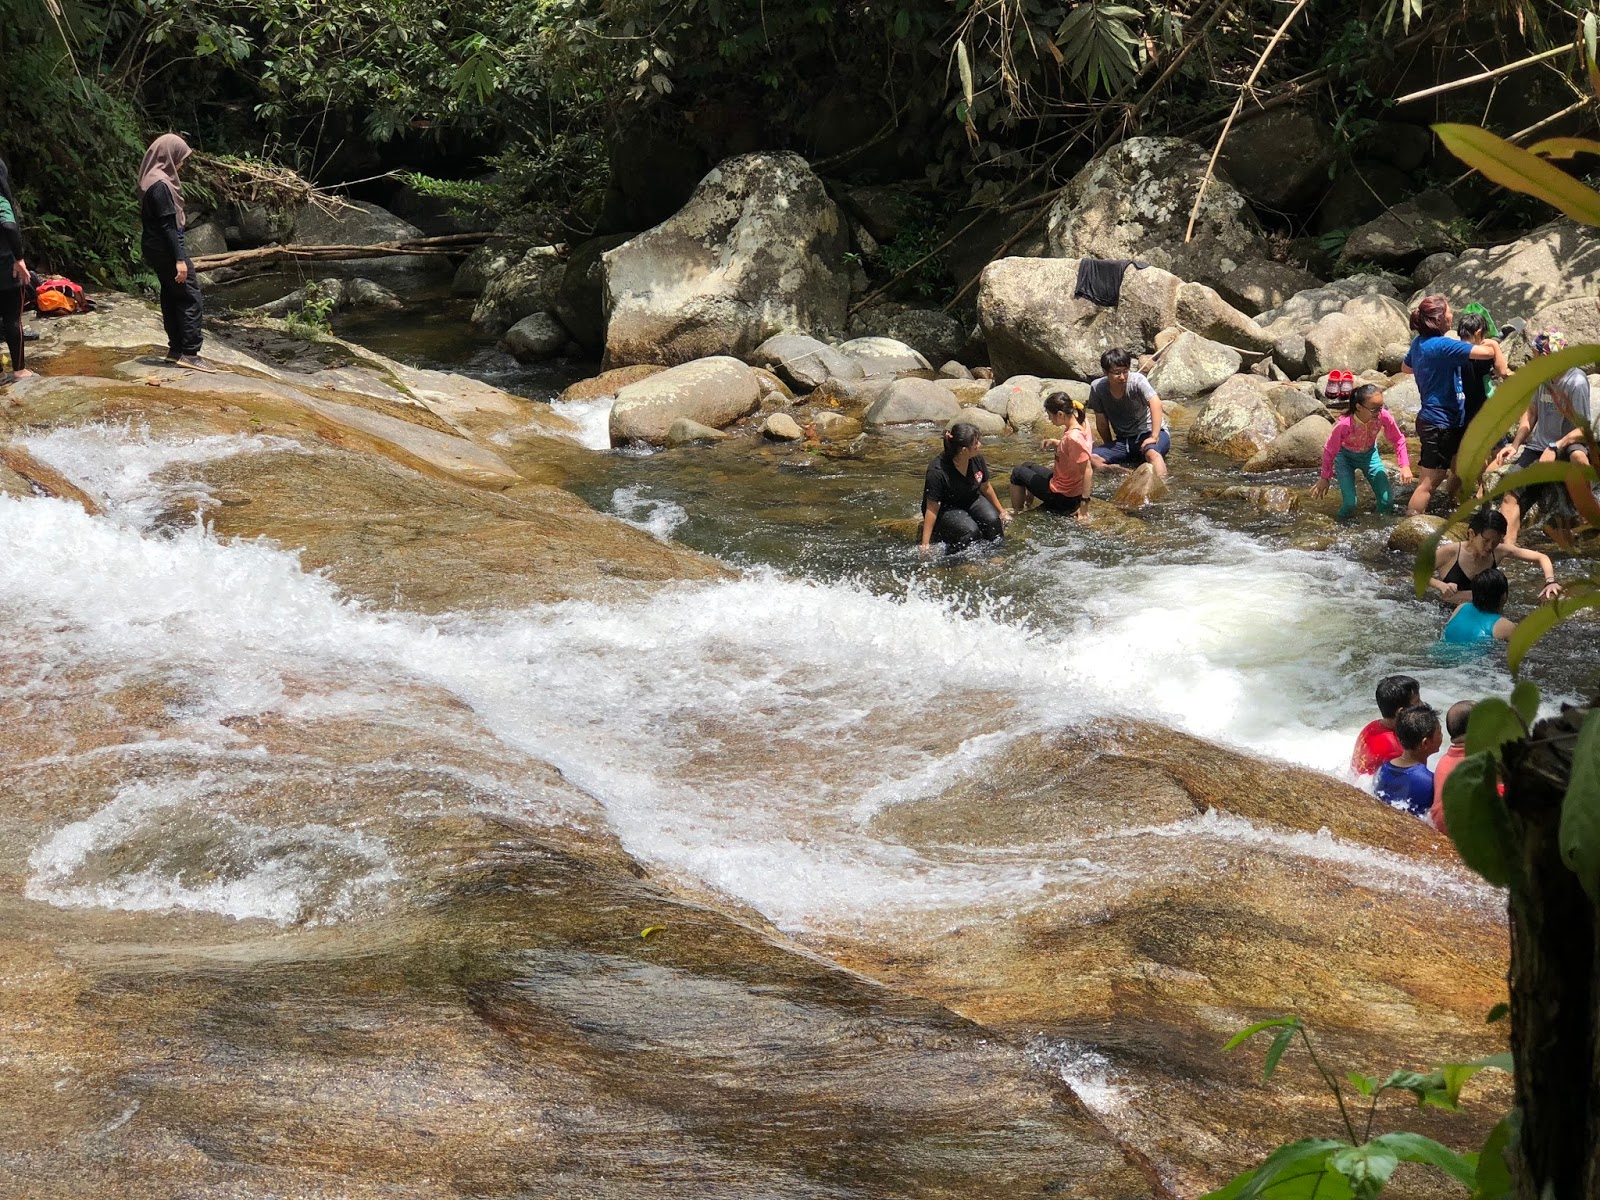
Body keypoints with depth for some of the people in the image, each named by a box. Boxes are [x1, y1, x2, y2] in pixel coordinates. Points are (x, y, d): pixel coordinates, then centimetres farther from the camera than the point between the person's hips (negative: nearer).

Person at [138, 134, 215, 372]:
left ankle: (176, 349, 19)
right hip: (166, 247, -10)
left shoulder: (153, 180, 10)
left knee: (171, 296, 15)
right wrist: (179, 259, -22)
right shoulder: (160, 185, -20)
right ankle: (189, 353, -7)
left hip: (156, 247, 10)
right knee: (191, 298, -6)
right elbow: (168, 225, -22)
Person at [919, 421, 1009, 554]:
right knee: (970, 531, -31)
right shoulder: (937, 472, -30)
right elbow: (932, 508, -26)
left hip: (970, 500, 6)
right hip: (945, 509, -6)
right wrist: (925, 544, -25)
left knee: (992, 519, -23)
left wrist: (1001, 511, 18)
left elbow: (985, 487, 7)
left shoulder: (976, 459, -12)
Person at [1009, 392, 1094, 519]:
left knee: (1018, 473, 9)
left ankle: (1016, 512, 20)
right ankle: (1027, 506, 34)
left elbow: (1087, 471, -30)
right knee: (1027, 466, 28)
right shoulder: (1079, 427, -4)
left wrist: (1084, 504, -29)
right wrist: (1055, 443, 0)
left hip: (1062, 497, -9)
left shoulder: (1073, 437, -31)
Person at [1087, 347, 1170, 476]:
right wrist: (1110, 447, 8)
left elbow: (1155, 403, -35)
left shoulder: (1137, 380, -19)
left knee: (1152, 453, -40)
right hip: (1123, 441, 4)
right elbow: (1102, 423, 2)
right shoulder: (1097, 388, -9)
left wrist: (1154, 437, -42)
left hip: (1148, 433, -4)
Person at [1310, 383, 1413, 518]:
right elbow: (1330, 451, -20)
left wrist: (1405, 466, -18)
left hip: (1369, 454, 3)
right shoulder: (1344, 425, -37)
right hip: (1345, 456, -3)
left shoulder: (1383, 416, -29)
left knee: (1387, 501, -5)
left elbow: (1398, 440, -10)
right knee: (1350, 504, -16)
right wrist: (1325, 478, -9)